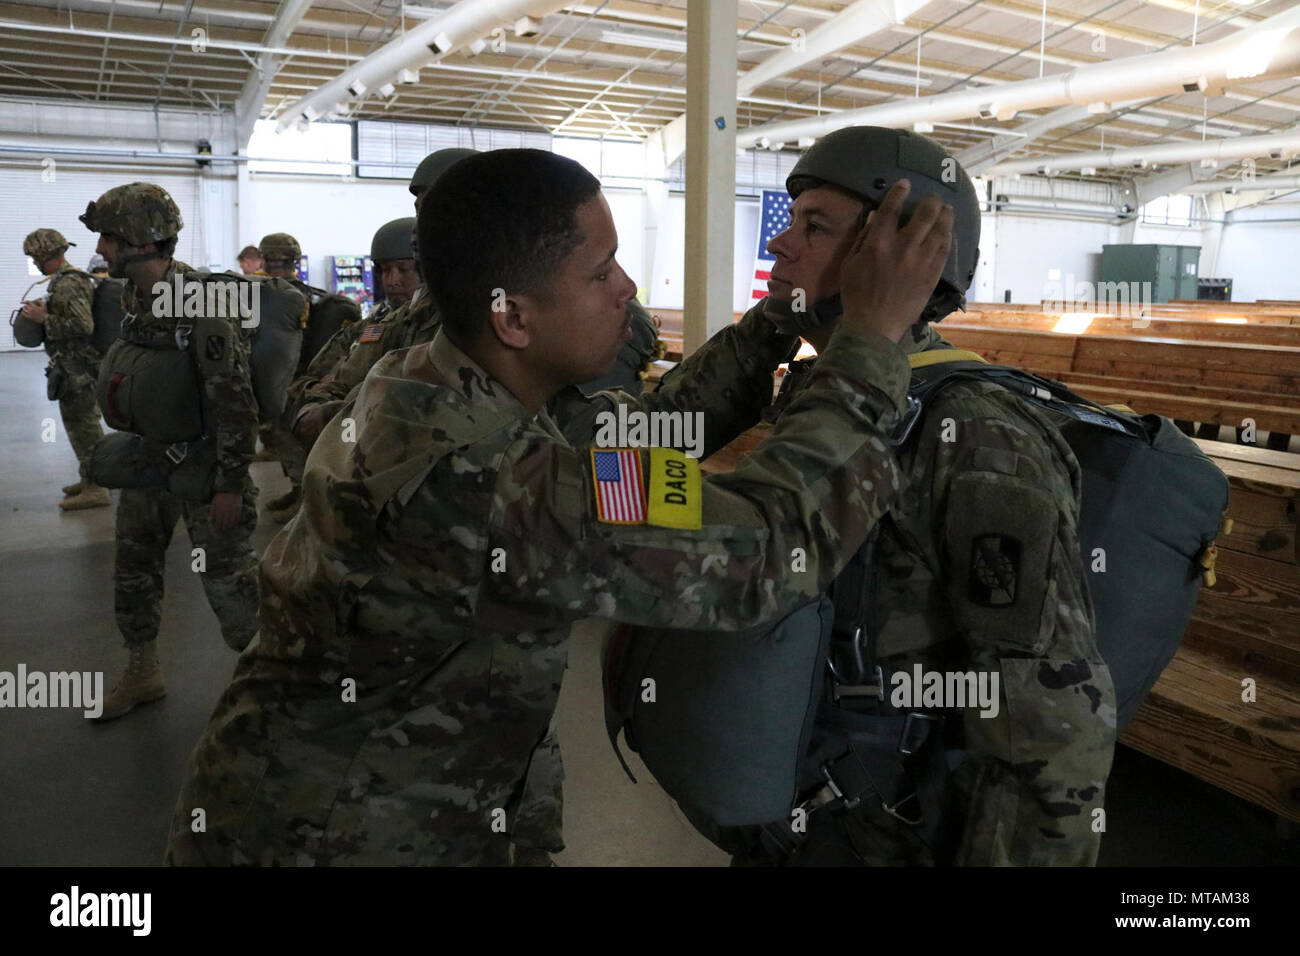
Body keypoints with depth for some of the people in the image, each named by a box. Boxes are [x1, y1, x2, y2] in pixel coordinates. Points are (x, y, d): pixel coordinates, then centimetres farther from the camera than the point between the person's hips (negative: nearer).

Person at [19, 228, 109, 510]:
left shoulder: (67, 284, -18)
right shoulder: (75, 278, 14)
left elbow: (84, 325, -26)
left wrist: (44, 319, -18)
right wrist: (44, 312, 12)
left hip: (76, 367, -10)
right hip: (80, 365, 10)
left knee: (82, 426, -6)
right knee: (86, 424, 17)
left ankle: (95, 489, -2)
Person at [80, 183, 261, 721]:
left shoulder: (203, 303, -23)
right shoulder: (133, 295, 3)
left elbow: (236, 401, -23)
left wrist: (230, 485, -21)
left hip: (202, 465, -8)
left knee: (227, 579, 1)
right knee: (132, 573, 16)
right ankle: (142, 675, 34)